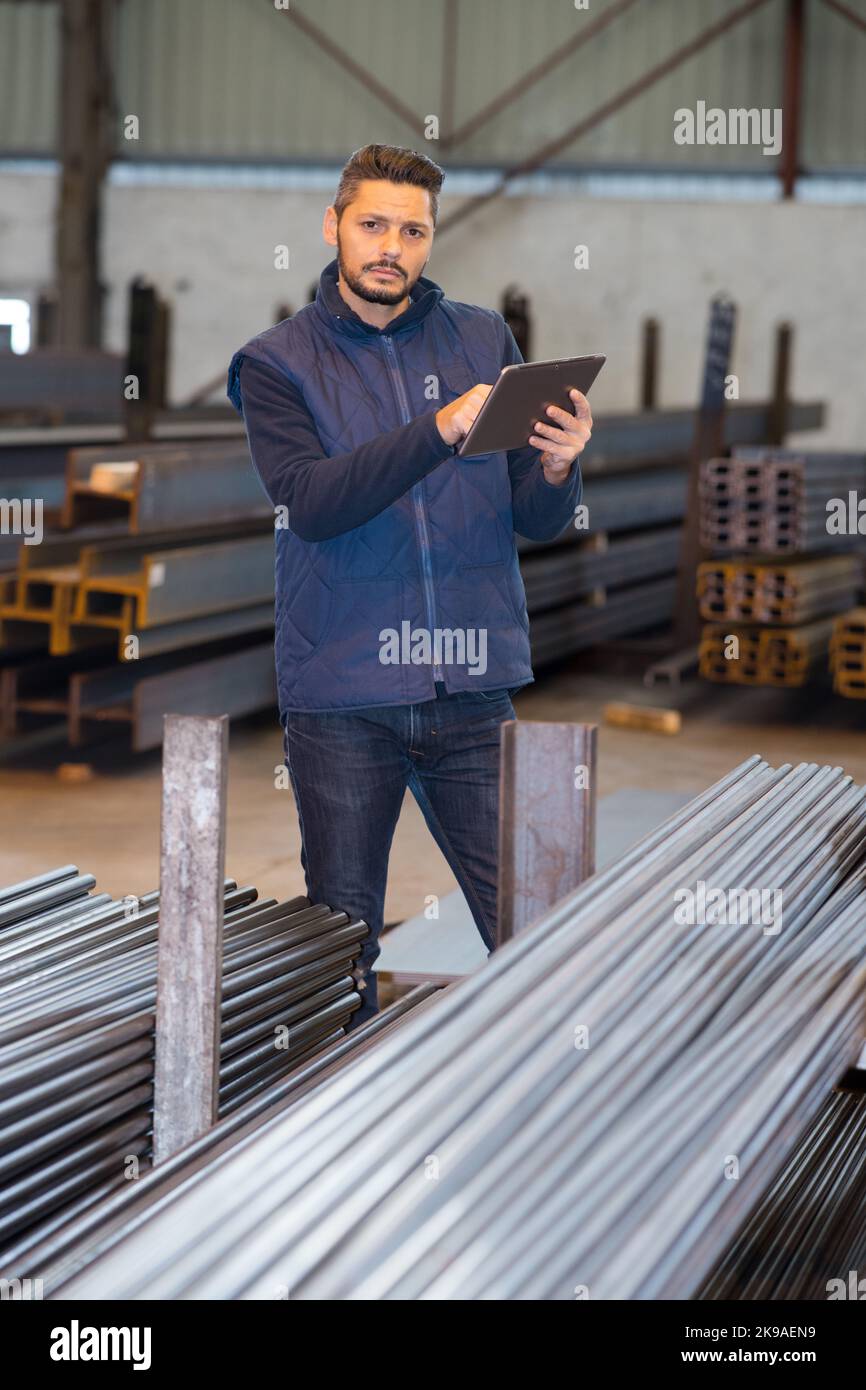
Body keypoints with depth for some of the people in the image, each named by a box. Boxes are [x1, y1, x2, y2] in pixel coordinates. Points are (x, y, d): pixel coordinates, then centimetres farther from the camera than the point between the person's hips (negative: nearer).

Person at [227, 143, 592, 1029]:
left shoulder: (484, 342, 10)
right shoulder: (278, 363, 4)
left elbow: (538, 523, 7)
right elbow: (311, 503, -14)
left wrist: (557, 466, -16)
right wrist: (442, 429, -24)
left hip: (472, 690, 2)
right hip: (340, 698, -1)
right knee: (341, 951, 6)